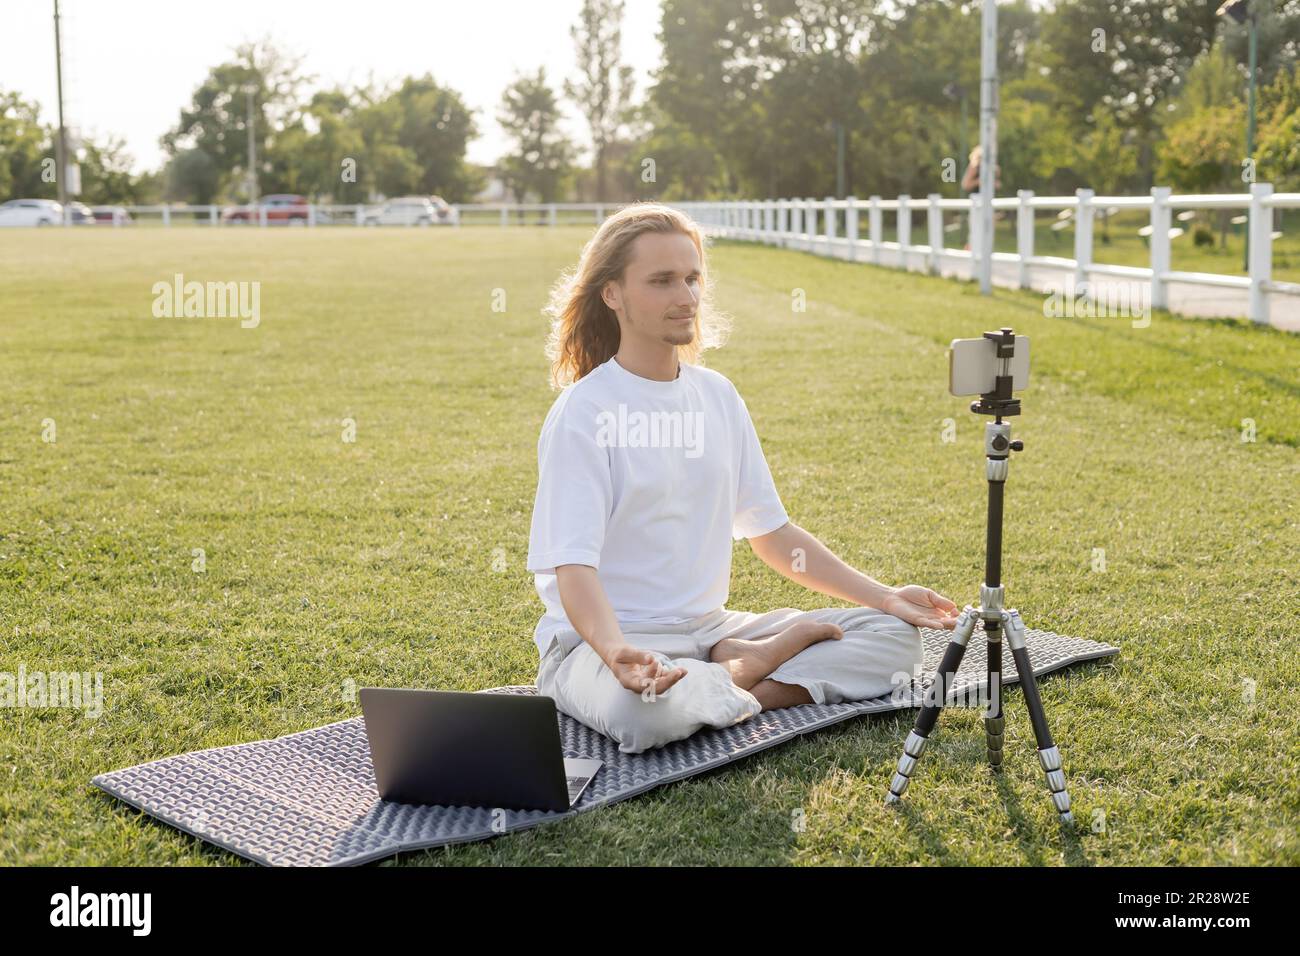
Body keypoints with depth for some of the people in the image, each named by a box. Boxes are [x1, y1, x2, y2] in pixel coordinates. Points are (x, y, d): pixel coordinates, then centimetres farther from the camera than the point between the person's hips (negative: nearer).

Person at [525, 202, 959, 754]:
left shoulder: (718, 396, 9)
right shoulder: (582, 412, -12)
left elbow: (773, 534, 14)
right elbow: (574, 566, -21)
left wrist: (883, 598, 5)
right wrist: (617, 653, -41)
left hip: (709, 628, 6)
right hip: (598, 638, -6)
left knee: (895, 636, -4)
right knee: (645, 712, -41)